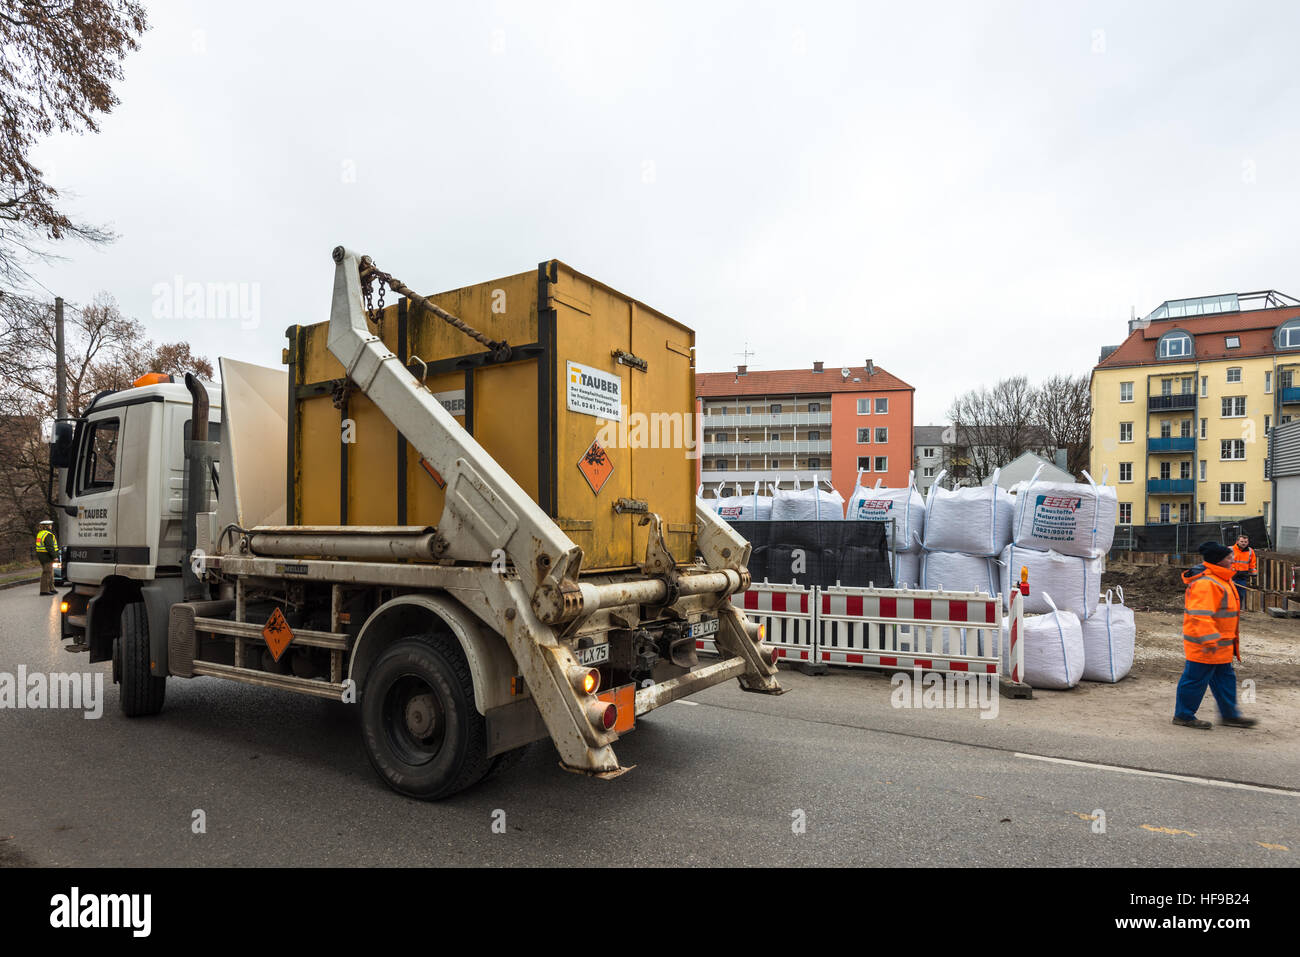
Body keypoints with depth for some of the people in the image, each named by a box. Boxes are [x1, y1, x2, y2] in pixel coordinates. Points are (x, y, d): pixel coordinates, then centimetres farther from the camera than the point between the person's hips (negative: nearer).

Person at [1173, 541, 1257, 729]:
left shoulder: (1219, 580, 14)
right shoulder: (1205, 583, -23)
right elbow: (1200, 615, -30)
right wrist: (1209, 641, -33)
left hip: (1219, 644, 11)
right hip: (1204, 646, -11)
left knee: (1225, 677, 20)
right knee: (1196, 679, -1)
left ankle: (1229, 714, 33)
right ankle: (1183, 715, 9)